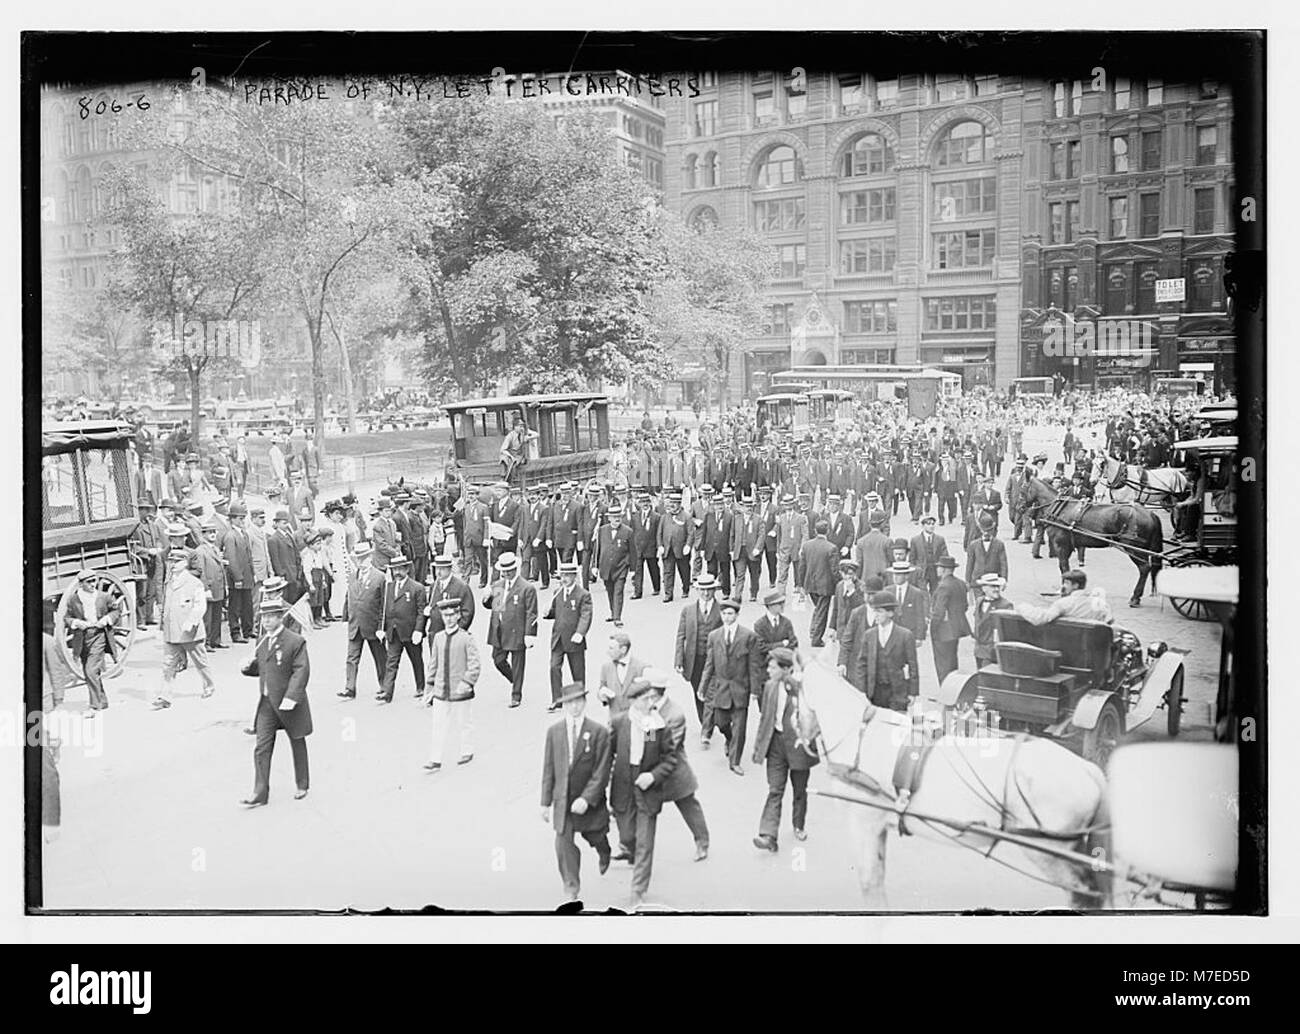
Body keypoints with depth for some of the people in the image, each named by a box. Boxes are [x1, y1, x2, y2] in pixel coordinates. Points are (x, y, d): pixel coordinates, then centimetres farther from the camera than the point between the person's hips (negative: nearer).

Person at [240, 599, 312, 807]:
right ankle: (260, 794, 1)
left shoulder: (296, 642, -13)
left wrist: (291, 698, -27)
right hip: (266, 704, 6)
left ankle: (302, 786, 28)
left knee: (298, 743, 12)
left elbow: (301, 672, -18)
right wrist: (248, 666, -4)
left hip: (289, 704, -5)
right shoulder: (262, 641, 8)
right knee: (261, 747, -1)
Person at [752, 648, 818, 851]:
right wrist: (759, 746, 11)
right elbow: (765, 718, 11)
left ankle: (799, 826, 35)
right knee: (774, 791, -3)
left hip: (798, 745, -3)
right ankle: (768, 836, -10)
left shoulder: (804, 687, -14)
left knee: (799, 791, 14)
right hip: (776, 744, 3)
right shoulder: (769, 687, 4)